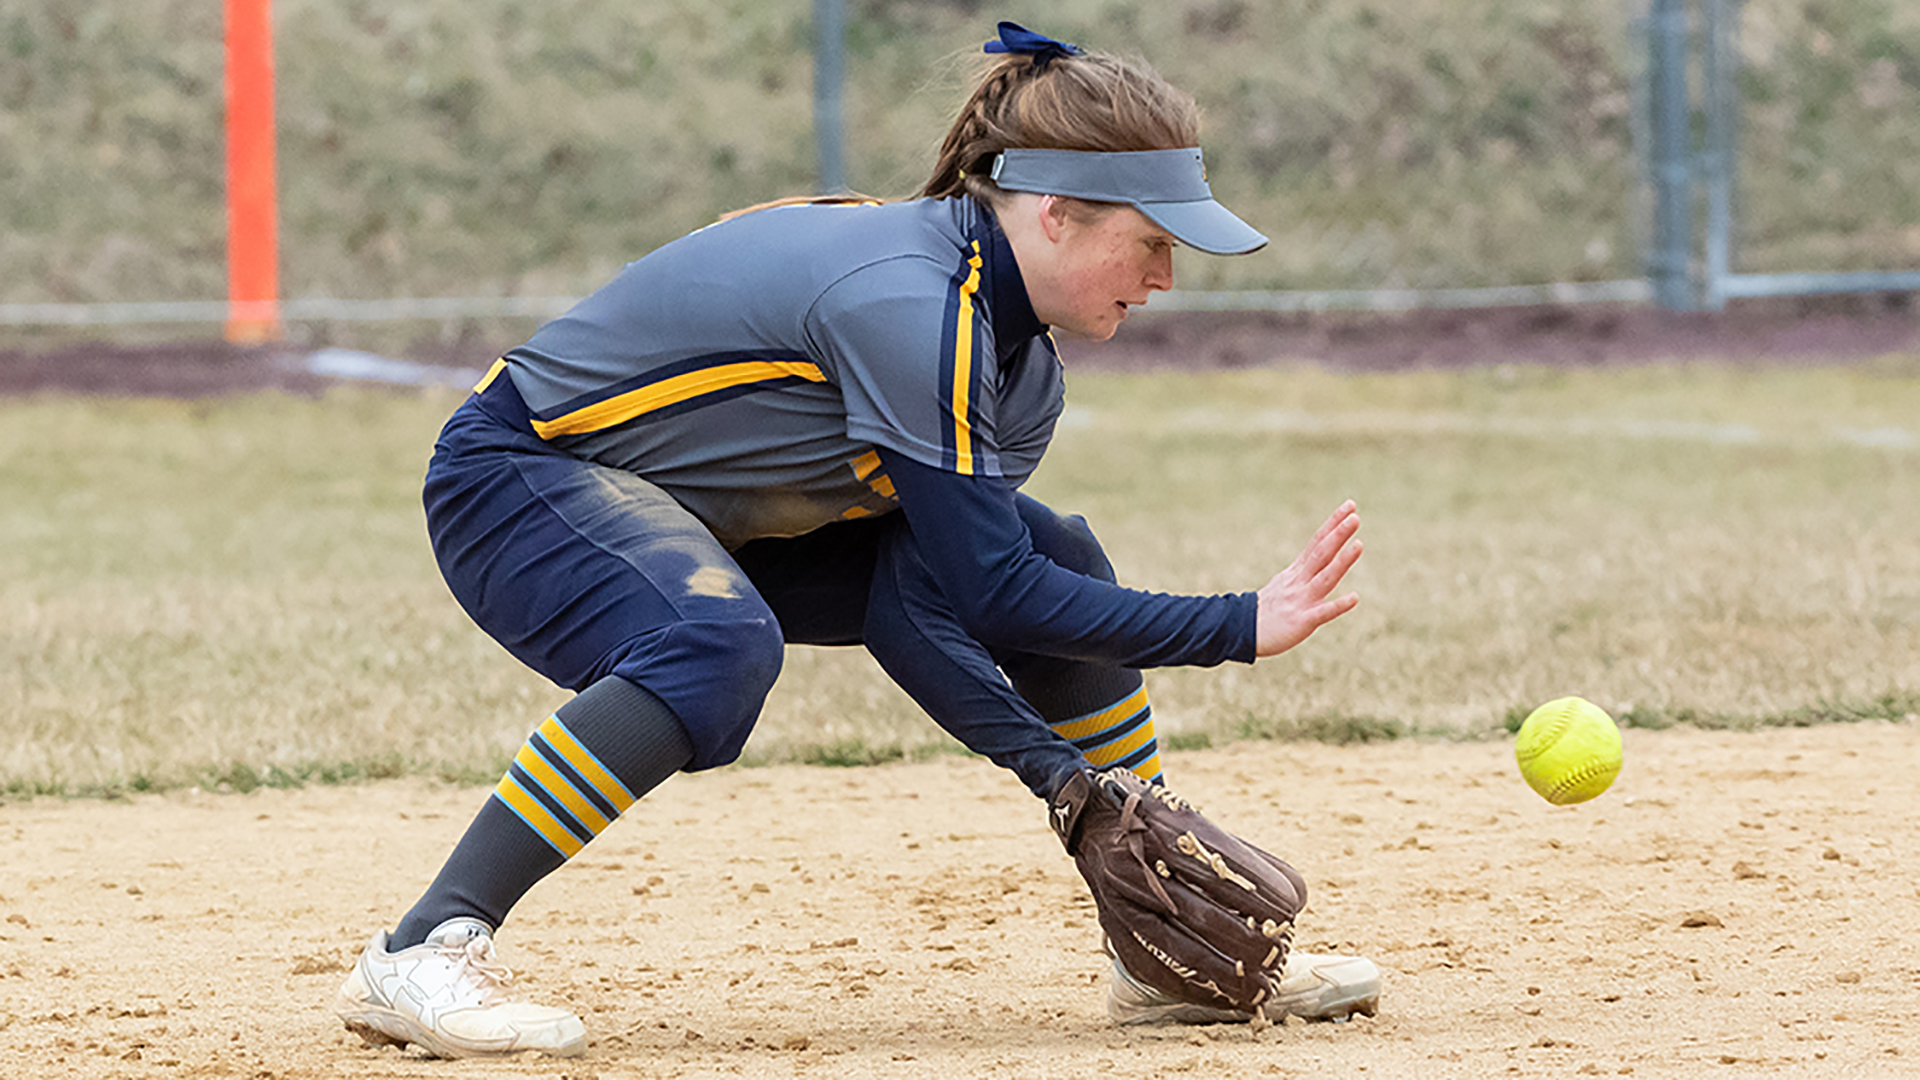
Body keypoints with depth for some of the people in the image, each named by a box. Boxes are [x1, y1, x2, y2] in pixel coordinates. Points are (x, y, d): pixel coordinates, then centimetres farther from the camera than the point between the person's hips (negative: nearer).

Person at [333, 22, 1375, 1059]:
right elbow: (986, 591, -30)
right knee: (720, 644, -40)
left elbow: (912, 606, -8)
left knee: (1060, 558, 5)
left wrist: (1060, 772, -19)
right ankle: (419, 956, -35)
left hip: (718, 522, 10)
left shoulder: (1022, 367, -1)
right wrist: (1239, 627, -28)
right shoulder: (908, 306, -31)